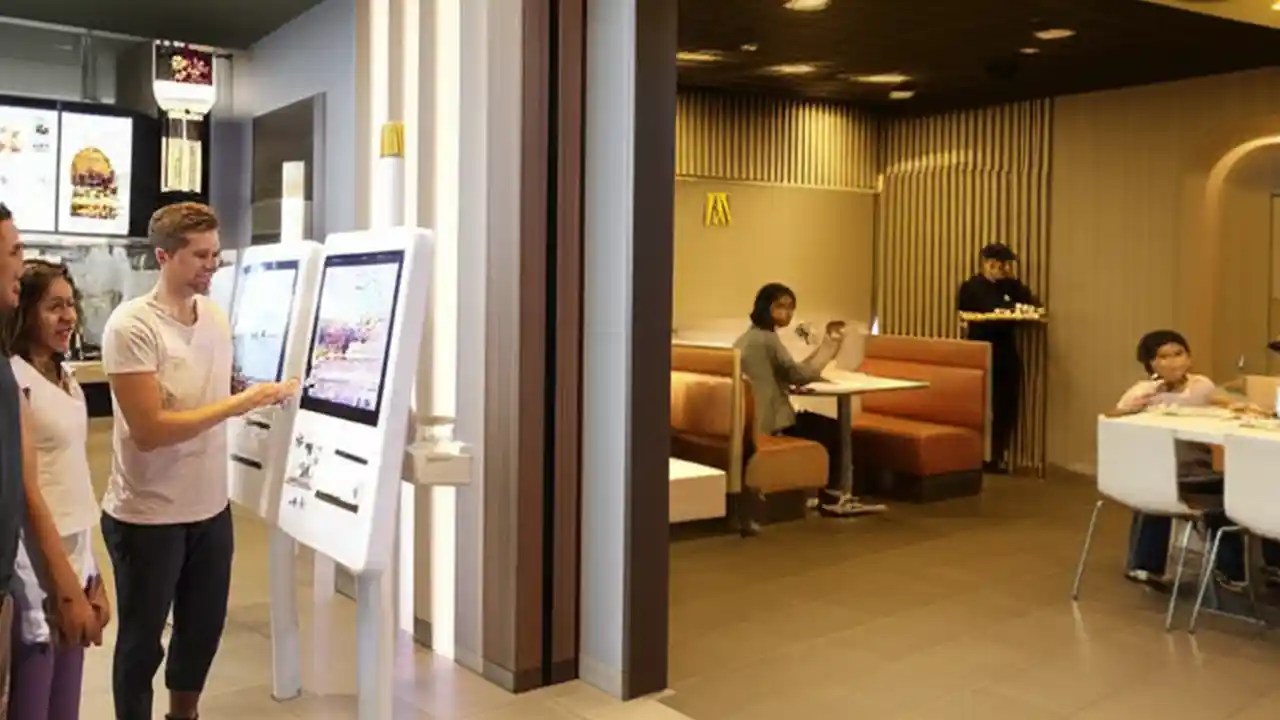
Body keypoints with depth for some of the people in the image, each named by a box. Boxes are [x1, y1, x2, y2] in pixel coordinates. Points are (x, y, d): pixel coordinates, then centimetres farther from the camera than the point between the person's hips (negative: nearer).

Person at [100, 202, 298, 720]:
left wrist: (269, 390, 2)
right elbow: (149, 430, -23)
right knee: (142, 640, 11)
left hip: (210, 507, 7)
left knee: (204, 626, 21)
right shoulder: (132, 325, -18)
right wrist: (241, 403, -25)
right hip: (147, 516, -7)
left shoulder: (216, 315, 3)